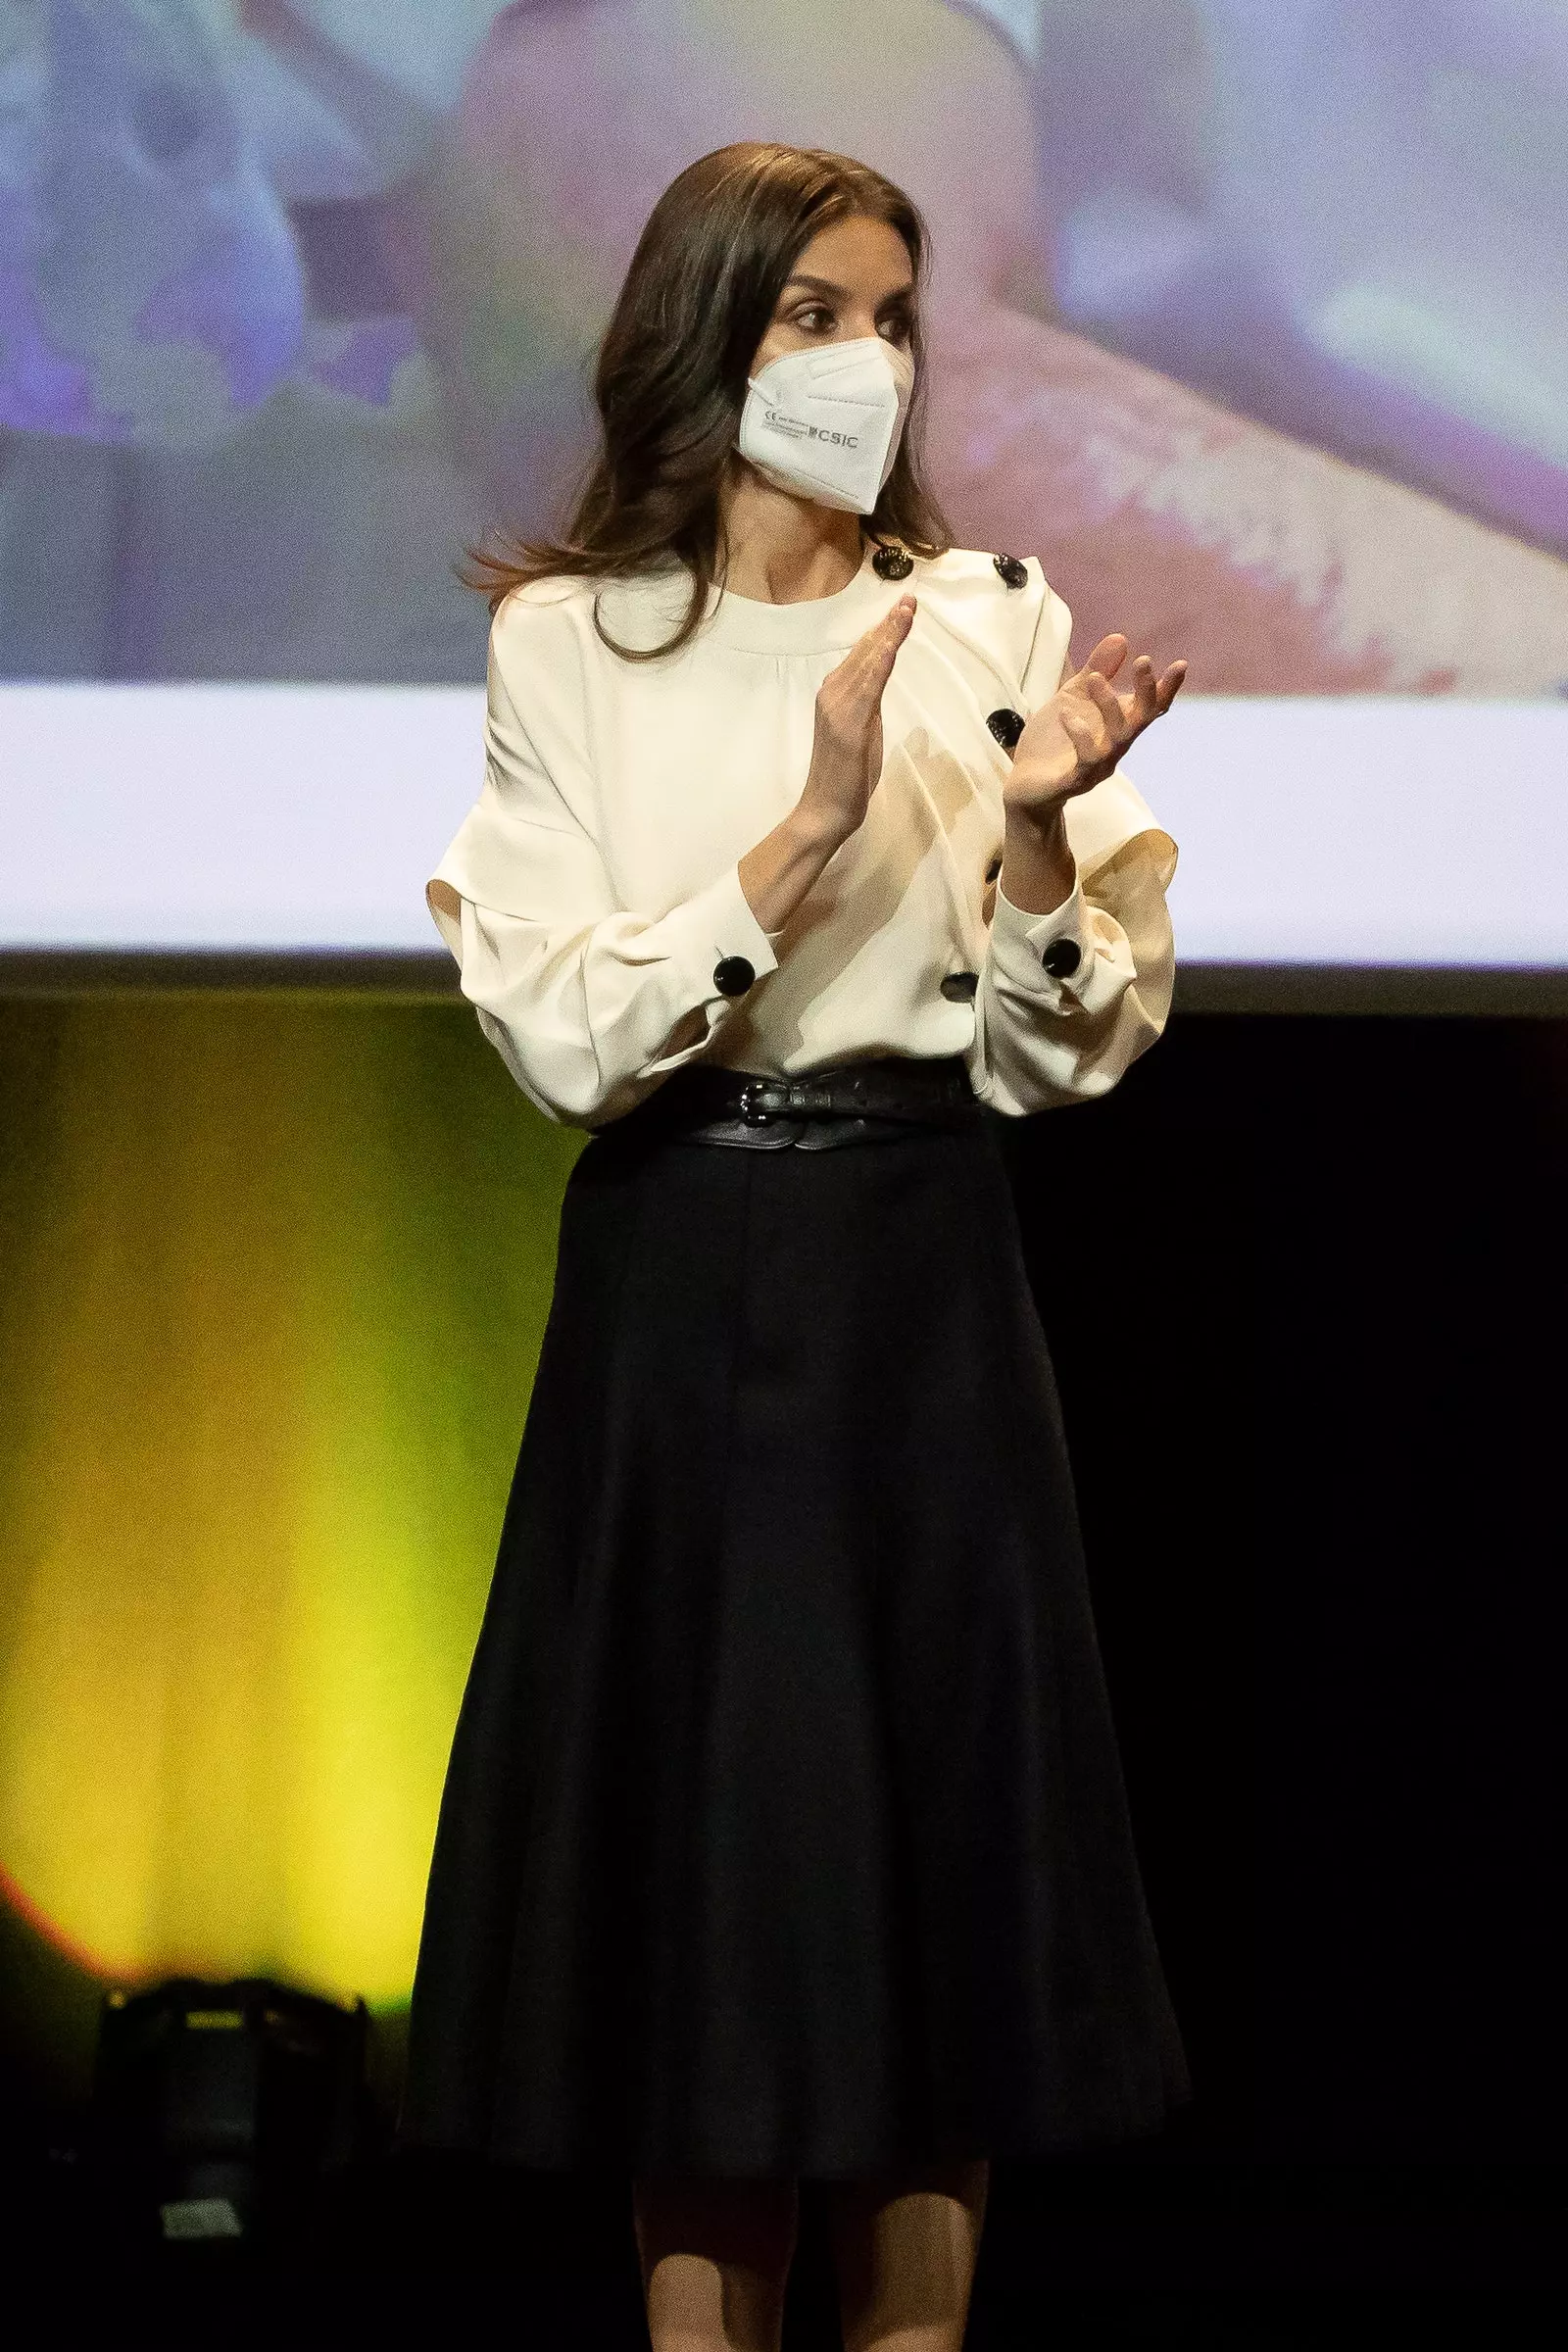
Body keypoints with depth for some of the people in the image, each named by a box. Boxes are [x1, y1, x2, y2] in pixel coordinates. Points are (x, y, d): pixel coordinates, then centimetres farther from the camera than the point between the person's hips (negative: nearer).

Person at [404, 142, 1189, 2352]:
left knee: (935, 1824, 3)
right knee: (689, 1827, 3)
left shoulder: (995, 624, 4)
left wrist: (1034, 830, -17)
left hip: (923, 1287, 1)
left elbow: (1077, 1052, 0)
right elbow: (560, 1035, -11)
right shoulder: (565, 644, 0)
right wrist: (811, 825, -19)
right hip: (674, 1291, -1)